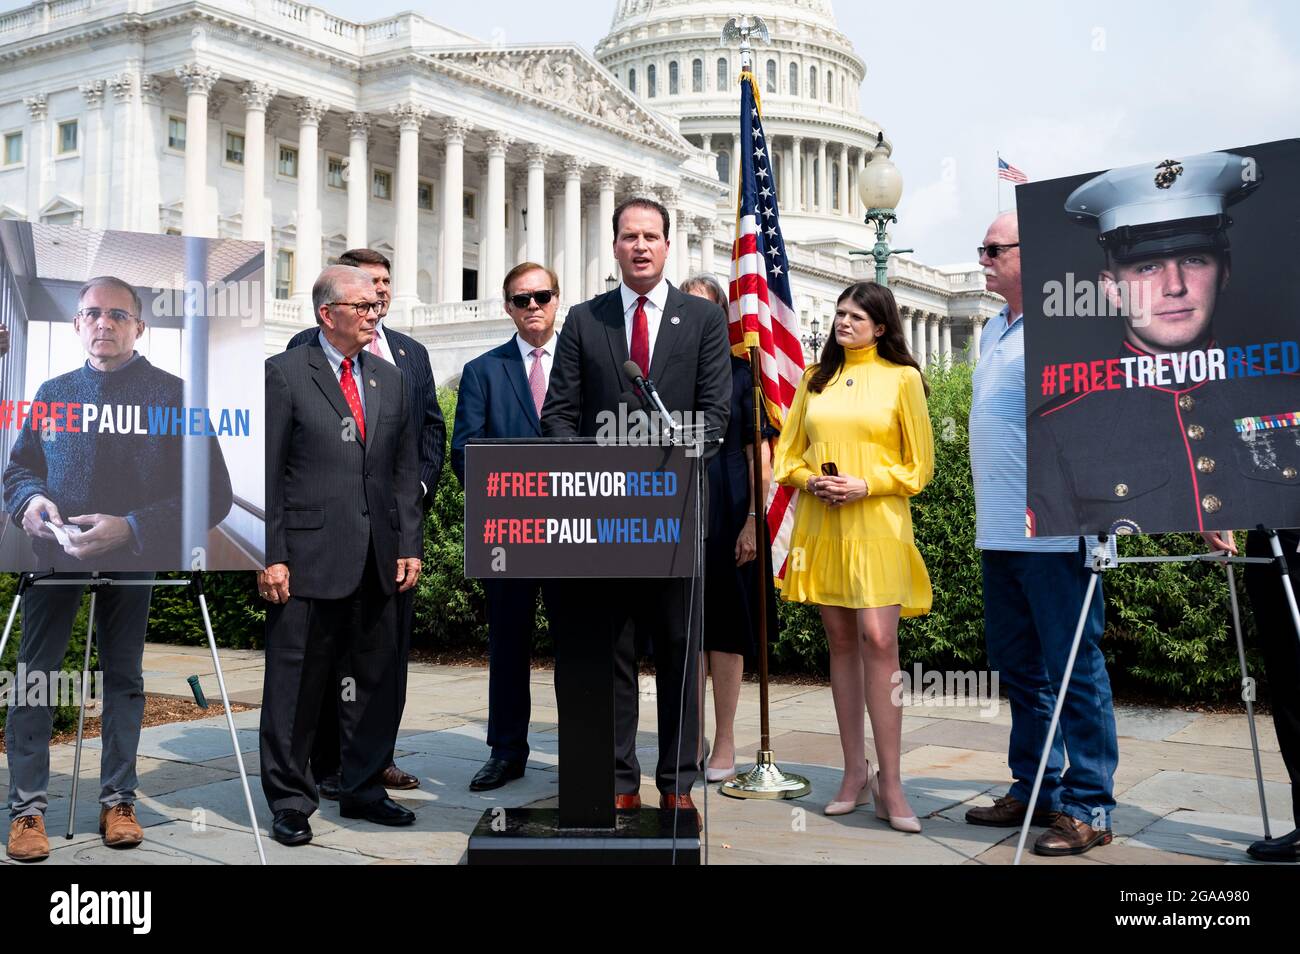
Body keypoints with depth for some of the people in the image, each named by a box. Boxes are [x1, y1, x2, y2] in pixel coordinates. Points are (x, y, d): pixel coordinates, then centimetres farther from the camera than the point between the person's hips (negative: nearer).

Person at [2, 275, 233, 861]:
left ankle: (118, 800, 20)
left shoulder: (173, 395, -5)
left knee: (124, 676, 9)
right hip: (54, 552, 3)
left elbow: (213, 495, -11)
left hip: (133, 560, -2)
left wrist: (130, 528, -21)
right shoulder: (52, 392, 9)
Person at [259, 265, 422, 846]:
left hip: (377, 561, 5)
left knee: (374, 680, 12)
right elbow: (265, 474, -6)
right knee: (295, 686, 3)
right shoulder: (284, 373, -2)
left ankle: (363, 788, 26)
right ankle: (290, 800, 16)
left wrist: (409, 547, 7)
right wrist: (271, 557, -11)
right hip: (307, 558, -5)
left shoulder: (390, 379, 14)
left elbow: (404, 471, 14)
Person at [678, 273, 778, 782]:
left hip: (726, 514, -3)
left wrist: (752, 521, -11)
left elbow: (760, 453, -3)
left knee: (725, 627, 3)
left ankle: (725, 744, 13)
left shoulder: (741, 372, 1)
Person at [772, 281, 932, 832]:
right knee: (840, 641, 6)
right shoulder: (815, 378, 14)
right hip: (820, 523, 4)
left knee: (878, 638, -13)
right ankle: (855, 771, 14)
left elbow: (919, 465, 1)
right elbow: (788, 452, 15)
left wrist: (865, 485, -12)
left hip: (876, 523, -4)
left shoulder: (902, 378, 2)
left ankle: (889, 782, -8)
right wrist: (808, 480, -6)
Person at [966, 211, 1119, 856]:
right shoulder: (995, 332, 16)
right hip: (998, 534, 9)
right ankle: (1033, 790, 28)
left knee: (1074, 671, -1)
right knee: (1019, 669, 16)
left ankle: (1089, 807, 9)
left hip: (1053, 534, -9)